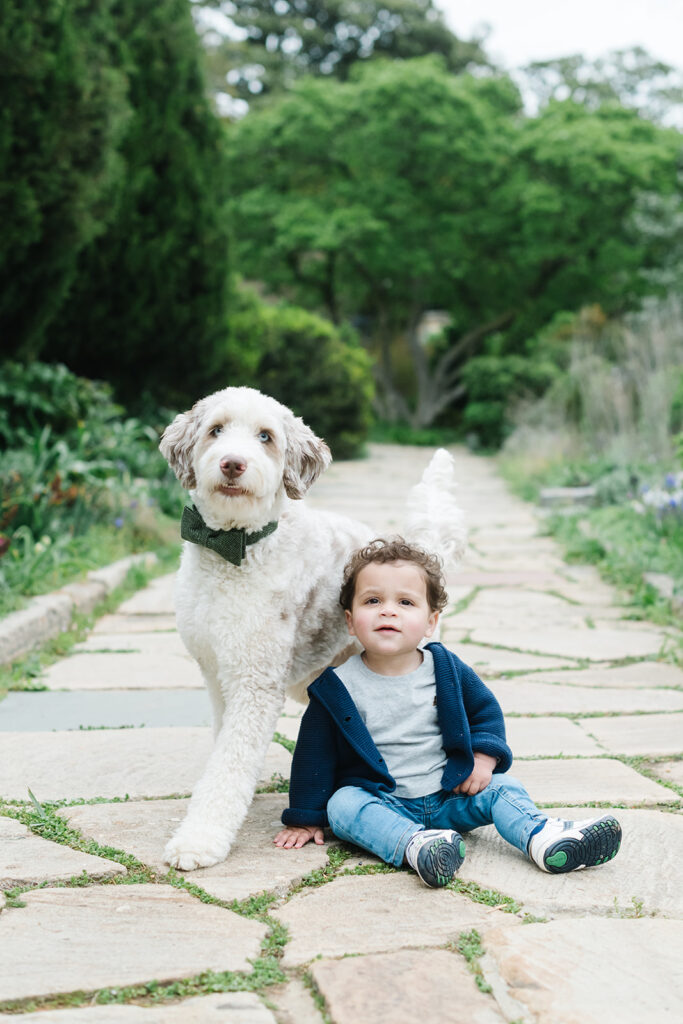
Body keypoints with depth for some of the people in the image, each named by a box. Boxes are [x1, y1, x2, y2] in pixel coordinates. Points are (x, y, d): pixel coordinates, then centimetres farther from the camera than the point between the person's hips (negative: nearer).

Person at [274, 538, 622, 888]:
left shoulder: (446, 670, -1)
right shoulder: (338, 686, -8)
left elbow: (486, 710, 13)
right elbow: (315, 753, -1)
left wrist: (484, 756, -5)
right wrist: (304, 819, 0)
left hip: (449, 796, 3)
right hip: (381, 801, -2)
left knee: (501, 787, -15)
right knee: (342, 804, -30)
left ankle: (544, 840, -38)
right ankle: (413, 846, -51)